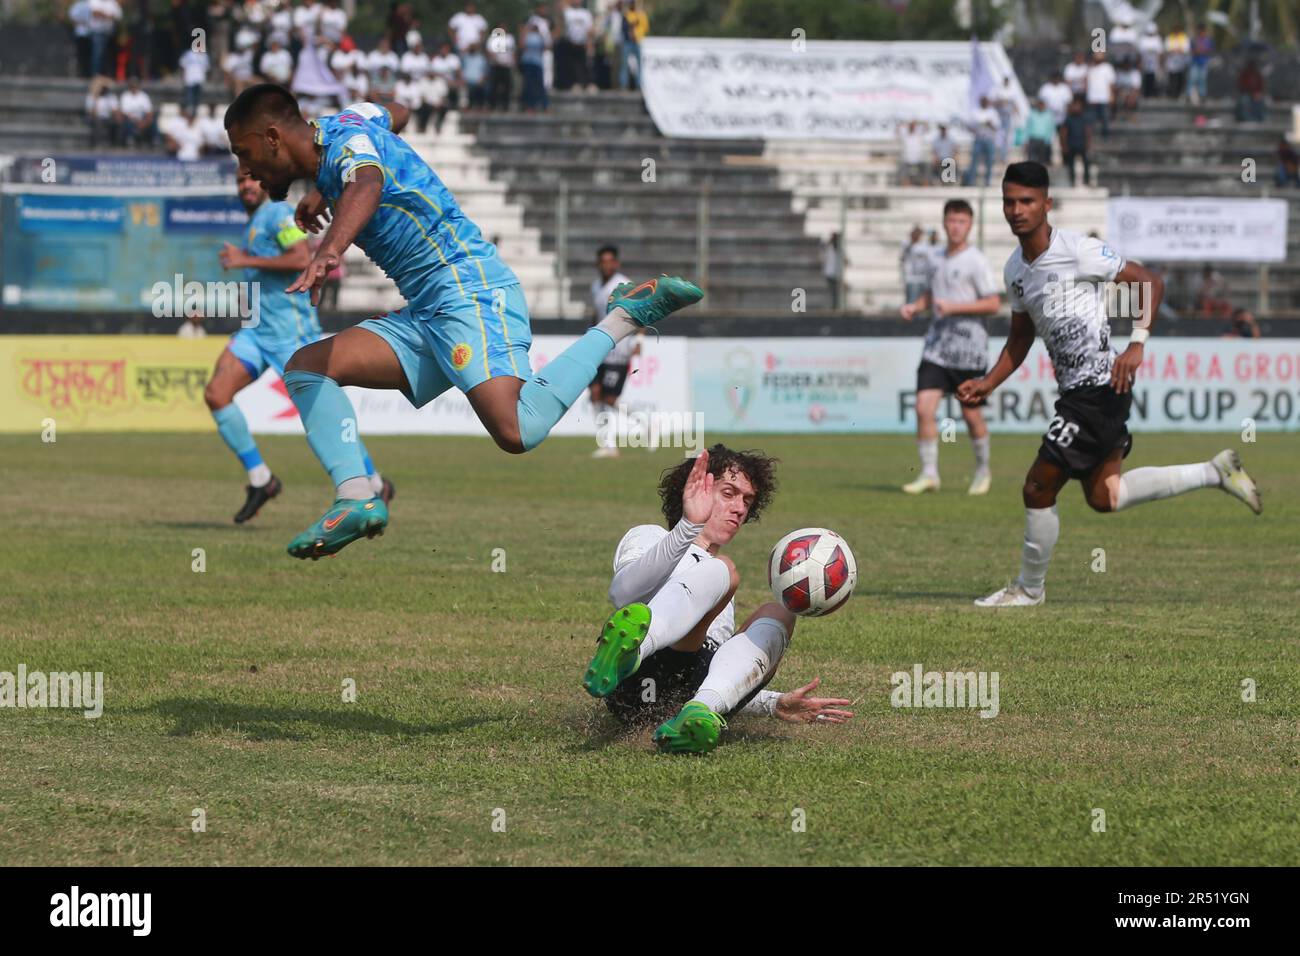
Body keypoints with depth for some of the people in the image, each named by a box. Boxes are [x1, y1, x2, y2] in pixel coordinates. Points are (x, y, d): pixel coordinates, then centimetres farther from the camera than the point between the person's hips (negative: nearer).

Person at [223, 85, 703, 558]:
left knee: (517, 431, -29)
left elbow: (367, 184, -34)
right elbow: (395, 115, 44)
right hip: (425, 313, 10)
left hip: (468, 286, -10)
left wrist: (329, 250, -53)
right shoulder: (336, 129, 20)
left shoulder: (346, 137, -9)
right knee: (305, 368, 1)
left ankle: (623, 317, -9)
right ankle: (356, 499, -12)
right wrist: (323, 191, 45)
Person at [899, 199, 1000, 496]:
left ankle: (983, 470, 25)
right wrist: (915, 306, 7)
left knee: (971, 413, 4)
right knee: (923, 407, -9)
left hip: (968, 348, -5)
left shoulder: (976, 261, -7)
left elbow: (993, 303, -12)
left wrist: (954, 307, -19)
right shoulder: (937, 260, 12)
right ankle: (929, 474, -3)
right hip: (936, 345, 5)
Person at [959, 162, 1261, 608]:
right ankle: (1216, 473, 24)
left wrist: (1136, 345, -20)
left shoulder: (1077, 250, -14)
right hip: (1075, 390, 9)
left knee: (1038, 489, -7)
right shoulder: (1015, 269, 11)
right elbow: (1020, 340, 22)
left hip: (1099, 387, -9)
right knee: (1103, 497, 13)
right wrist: (987, 384, 8)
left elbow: (1150, 282, -11)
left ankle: (1029, 588, 11)